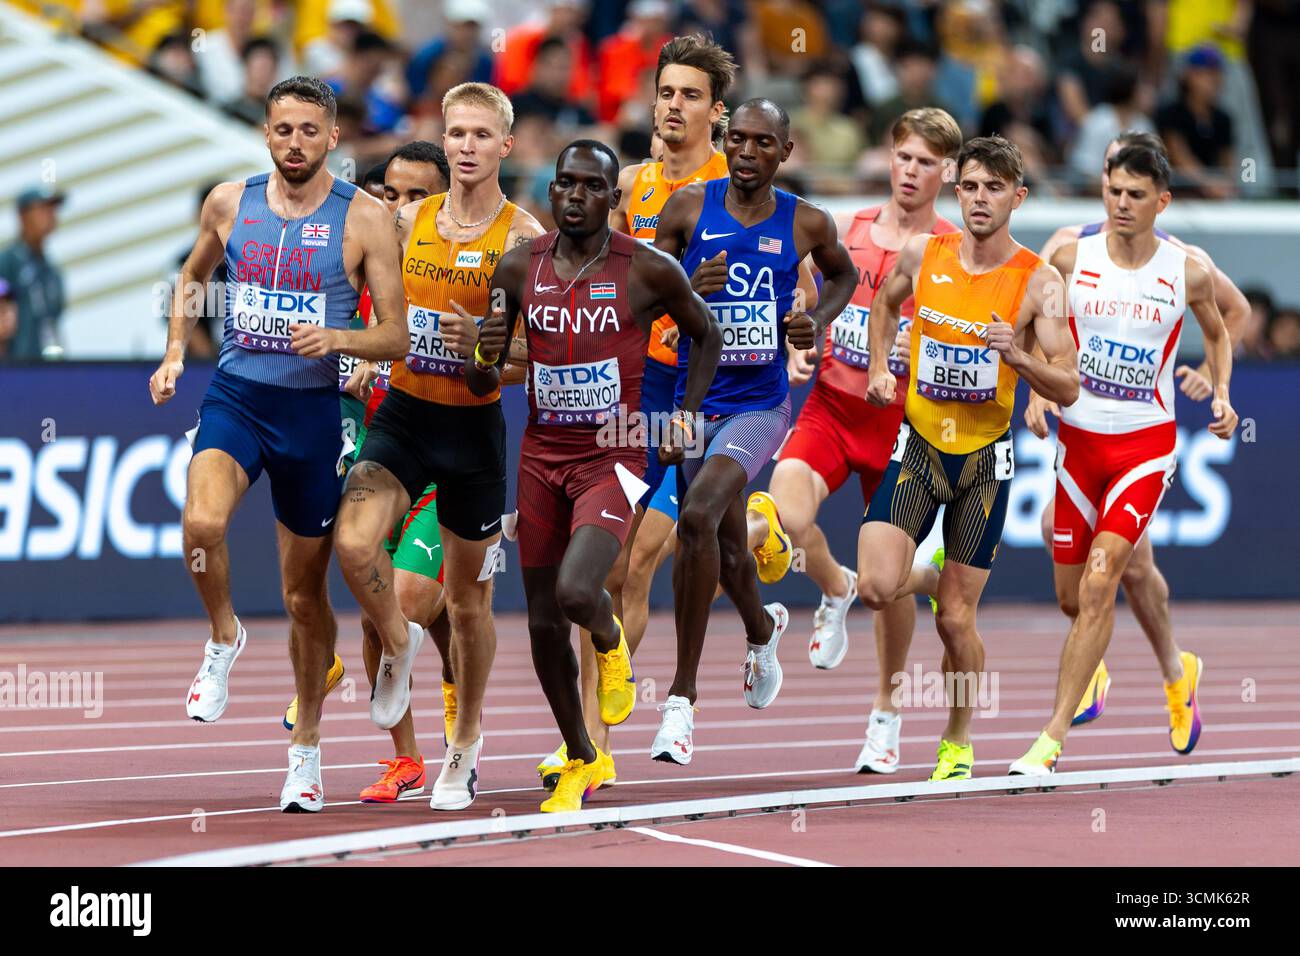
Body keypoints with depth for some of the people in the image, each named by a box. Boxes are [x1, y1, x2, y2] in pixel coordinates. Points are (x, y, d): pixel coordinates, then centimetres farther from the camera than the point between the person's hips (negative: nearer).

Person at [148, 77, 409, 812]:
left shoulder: (364, 219, -6)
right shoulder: (229, 203, 3)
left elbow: (396, 337, -5)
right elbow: (193, 277, 23)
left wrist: (337, 338, -24)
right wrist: (175, 354, 10)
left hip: (313, 409, -1)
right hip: (236, 393, 1)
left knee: (306, 593, 9)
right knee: (202, 522, -30)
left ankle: (308, 747, 26)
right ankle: (225, 639, 0)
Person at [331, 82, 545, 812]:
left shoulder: (523, 236, -8)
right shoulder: (411, 220, 5)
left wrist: (486, 341, -26)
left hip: (474, 425, -3)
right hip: (404, 415, 3)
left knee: (468, 596, 9)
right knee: (354, 543, -22)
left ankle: (467, 739, 29)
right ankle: (398, 644, 10)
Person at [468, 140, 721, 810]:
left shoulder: (648, 270, -8)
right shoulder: (519, 268, 0)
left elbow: (707, 335, 10)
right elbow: (479, 388, 7)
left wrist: (686, 415, 0)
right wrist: (485, 359, -16)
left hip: (612, 459, -4)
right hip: (541, 458, 4)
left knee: (576, 593, -27)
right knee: (543, 622, 7)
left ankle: (611, 641, 12)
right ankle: (581, 761, 28)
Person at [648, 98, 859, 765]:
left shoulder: (806, 223, -1)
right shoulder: (688, 207, -2)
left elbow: (843, 273, 20)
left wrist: (818, 323, 1)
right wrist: (688, 288, -19)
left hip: (759, 405, -3)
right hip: (693, 402, 3)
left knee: (699, 516, -27)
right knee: (727, 550, 16)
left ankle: (682, 699, -20)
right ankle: (763, 628, 54)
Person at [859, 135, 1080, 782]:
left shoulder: (1038, 281, -10)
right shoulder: (923, 254, -3)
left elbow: (1068, 389, -10)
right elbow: (885, 304, 21)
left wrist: (1017, 357, -27)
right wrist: (879, 370, 8)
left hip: (985, 457, -2)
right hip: (918, 443, 2)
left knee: (957, 620, 1)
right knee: (876, 588, -17)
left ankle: (958, 741, 26)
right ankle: (931, 579, 21)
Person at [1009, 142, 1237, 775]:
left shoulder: (1187, 272, -3)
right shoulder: (1071, 260, -3)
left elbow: (1217, 332, 16)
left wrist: (1221, 394, 2)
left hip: (1146, 443, -3)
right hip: (1079, 438, 3)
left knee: (1098, 584, -18)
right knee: (1072, 598, 8)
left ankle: (1052, 740, -16)